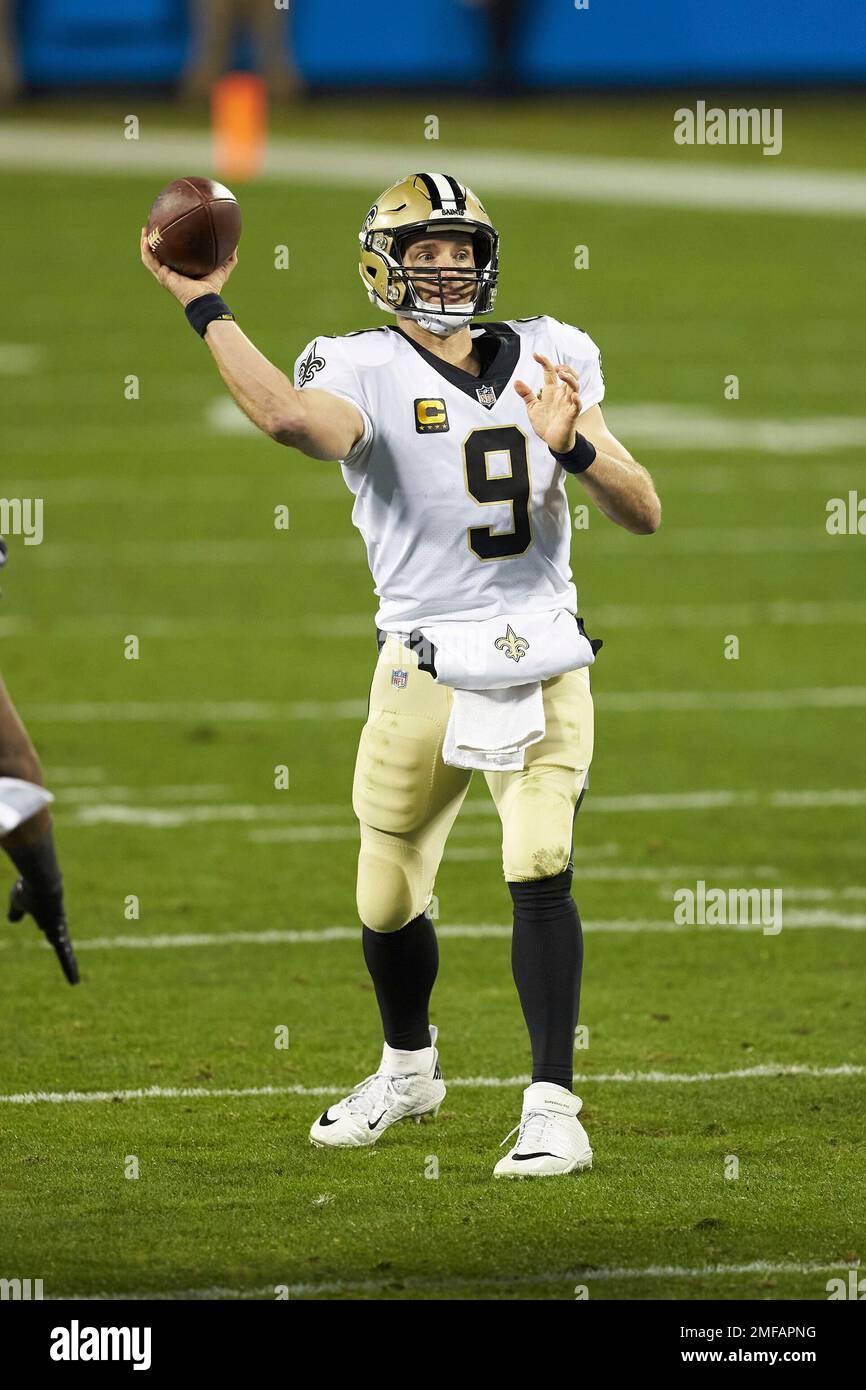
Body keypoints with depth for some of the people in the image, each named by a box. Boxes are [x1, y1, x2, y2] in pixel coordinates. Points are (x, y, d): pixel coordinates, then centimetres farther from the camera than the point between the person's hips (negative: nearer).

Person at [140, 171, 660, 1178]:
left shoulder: (545, 365, 7)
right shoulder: (368, 374, -5)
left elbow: (643, 514, 3)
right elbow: (295, 419, -31)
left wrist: (574, 446, -15)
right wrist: (204, 309, -28)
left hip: (541, 667, 1)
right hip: (424, 669, -1)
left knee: (541, 874, -15)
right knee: (389, 904, 10)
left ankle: (553, 1108, -12)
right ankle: (408, 1070, 37)